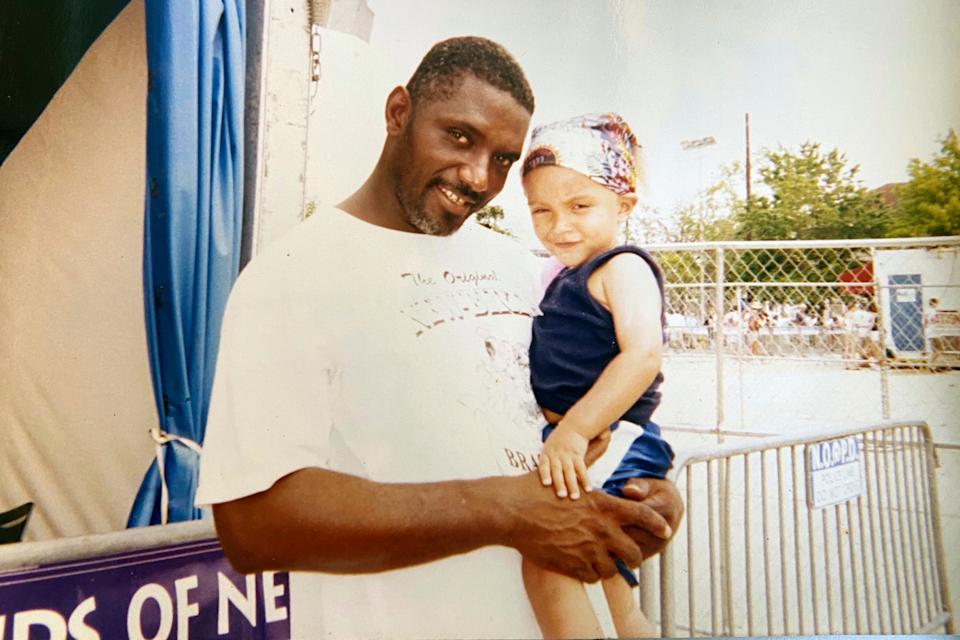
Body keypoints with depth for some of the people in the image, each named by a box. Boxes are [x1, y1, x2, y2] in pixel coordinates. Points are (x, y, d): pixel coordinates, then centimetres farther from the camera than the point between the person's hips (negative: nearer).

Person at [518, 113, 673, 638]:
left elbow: (643, 355, -29)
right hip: (571, 444, 10)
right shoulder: (566, 280, 16)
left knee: (546, 562, -26)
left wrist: (574, 430, -34)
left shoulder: (623, 267, -12)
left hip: (610, 443, -10)